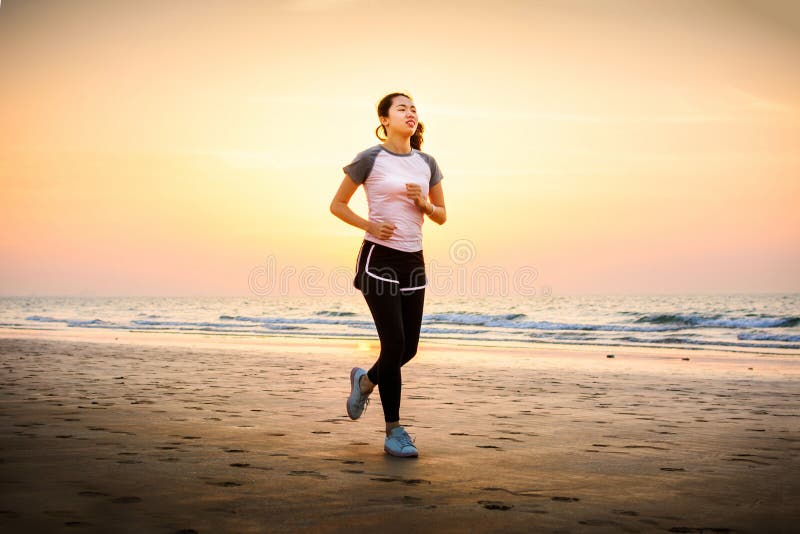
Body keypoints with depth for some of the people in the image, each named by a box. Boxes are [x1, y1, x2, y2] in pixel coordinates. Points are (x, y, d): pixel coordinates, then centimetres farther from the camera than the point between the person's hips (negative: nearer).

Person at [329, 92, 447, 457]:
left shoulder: (426, 163, 10)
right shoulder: (370, 159, -3)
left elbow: (441, 216, 15)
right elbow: (337, 205, 3)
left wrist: (424, 203, -7)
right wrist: (369, 226, -12)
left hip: (413, 262, 5)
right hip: (379, 258, -5)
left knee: (409, 348, 5)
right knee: (394, 343, -11)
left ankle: (365, 381, 38)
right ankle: (394, 432, 2)